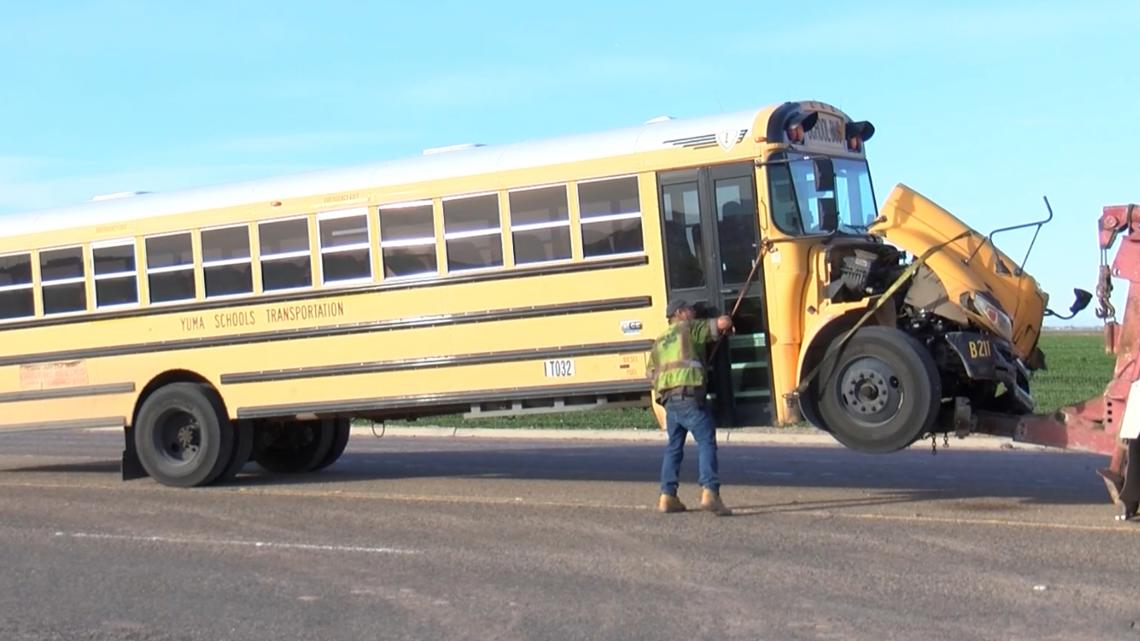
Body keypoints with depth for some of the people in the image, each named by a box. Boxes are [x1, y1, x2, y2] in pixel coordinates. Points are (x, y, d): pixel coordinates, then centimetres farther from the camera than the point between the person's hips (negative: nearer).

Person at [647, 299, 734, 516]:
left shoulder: (660, 341, 26)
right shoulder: (691, 329, 7)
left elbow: (653, 374, 25)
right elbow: (723, 323, -3)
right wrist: (726, 324, 18)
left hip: (668, 398, 7)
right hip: (689, 394, -7)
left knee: (674, 446, 16)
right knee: (706, 442, -10)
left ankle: (667, 497, 15)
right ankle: (709, 492, -24)